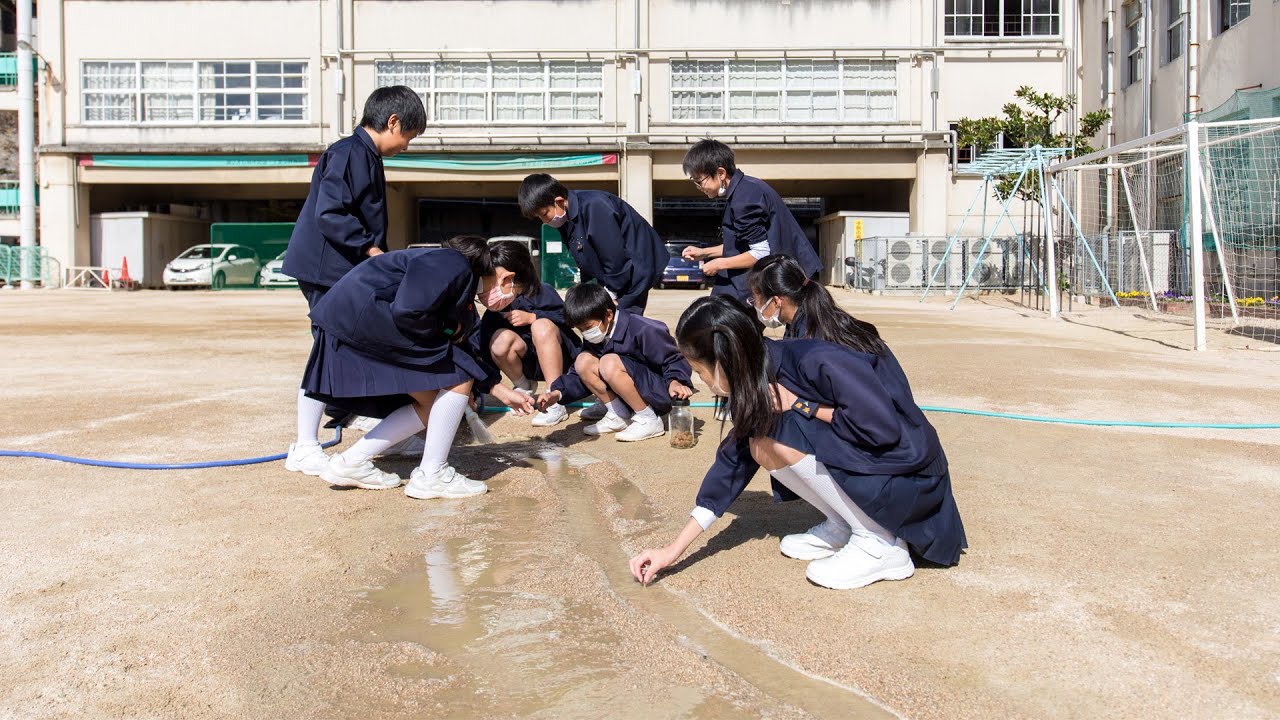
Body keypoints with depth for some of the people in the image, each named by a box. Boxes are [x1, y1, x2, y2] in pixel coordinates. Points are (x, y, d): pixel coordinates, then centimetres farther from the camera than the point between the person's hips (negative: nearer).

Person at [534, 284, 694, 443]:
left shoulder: (643, 330, -20)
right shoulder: (594, 339, 3)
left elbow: (672, 359, -16)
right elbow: (580, 375, 8)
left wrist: (675, 382, -35)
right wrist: (557, 393, -7)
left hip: (659, 394, -8)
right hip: (628, 400, 8)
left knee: (609, 363, -31)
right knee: (583, 361, -9)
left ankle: (649, 421, -17)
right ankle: (619, 416, -1)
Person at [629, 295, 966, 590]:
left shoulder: (817, 362, -26)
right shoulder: (761, 387, 0)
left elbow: (883, 427, -29)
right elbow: (733, 462, 4)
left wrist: (800, 406, -19)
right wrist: (673, 550, 3)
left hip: (910, 478, -8)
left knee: (779, 437, -21)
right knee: (759, 446, -3)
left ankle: (881, 545, -10)